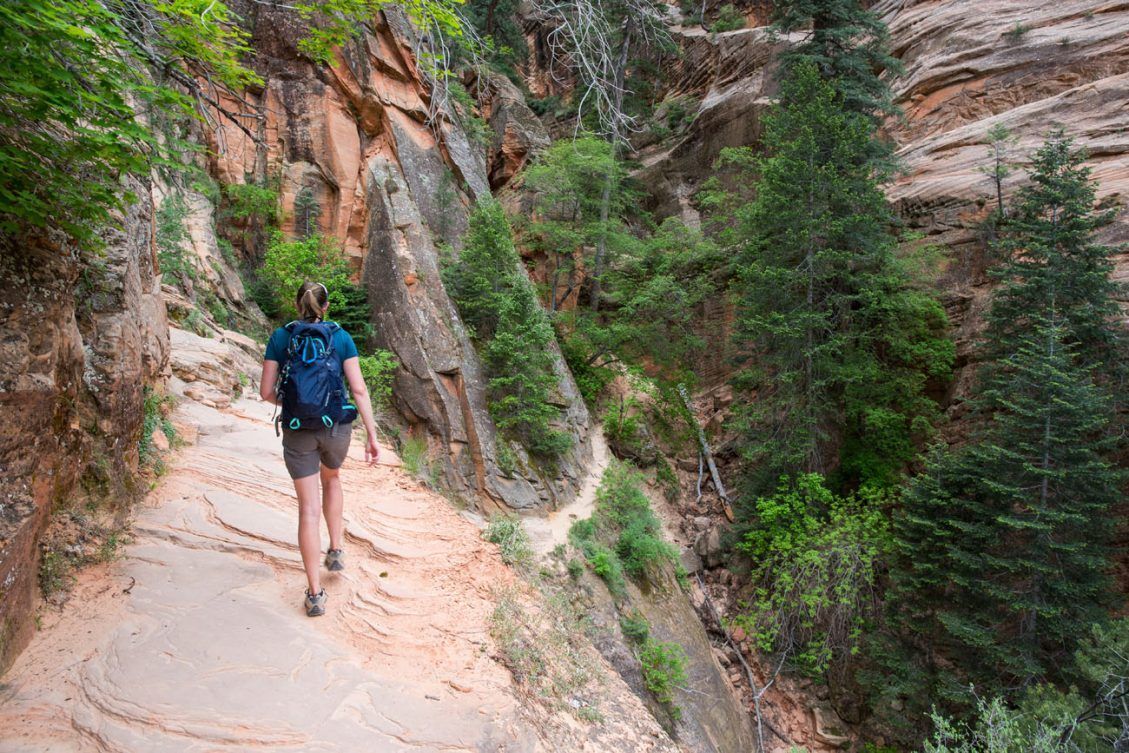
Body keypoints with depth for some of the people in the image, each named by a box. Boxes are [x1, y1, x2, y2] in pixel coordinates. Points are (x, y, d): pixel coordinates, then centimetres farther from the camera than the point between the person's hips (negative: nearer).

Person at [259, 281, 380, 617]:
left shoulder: (280, 337, 0)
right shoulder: (341, 337, -2)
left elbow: (266, 391, 0)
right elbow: (359, 390, -6)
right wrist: (372, 435, -3)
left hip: (297, 430, 0)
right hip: (336, 426, 1)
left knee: (308, 507, 4)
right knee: (331, 479, 32)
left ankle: (315, 594, 4)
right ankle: (336, 549, 31)